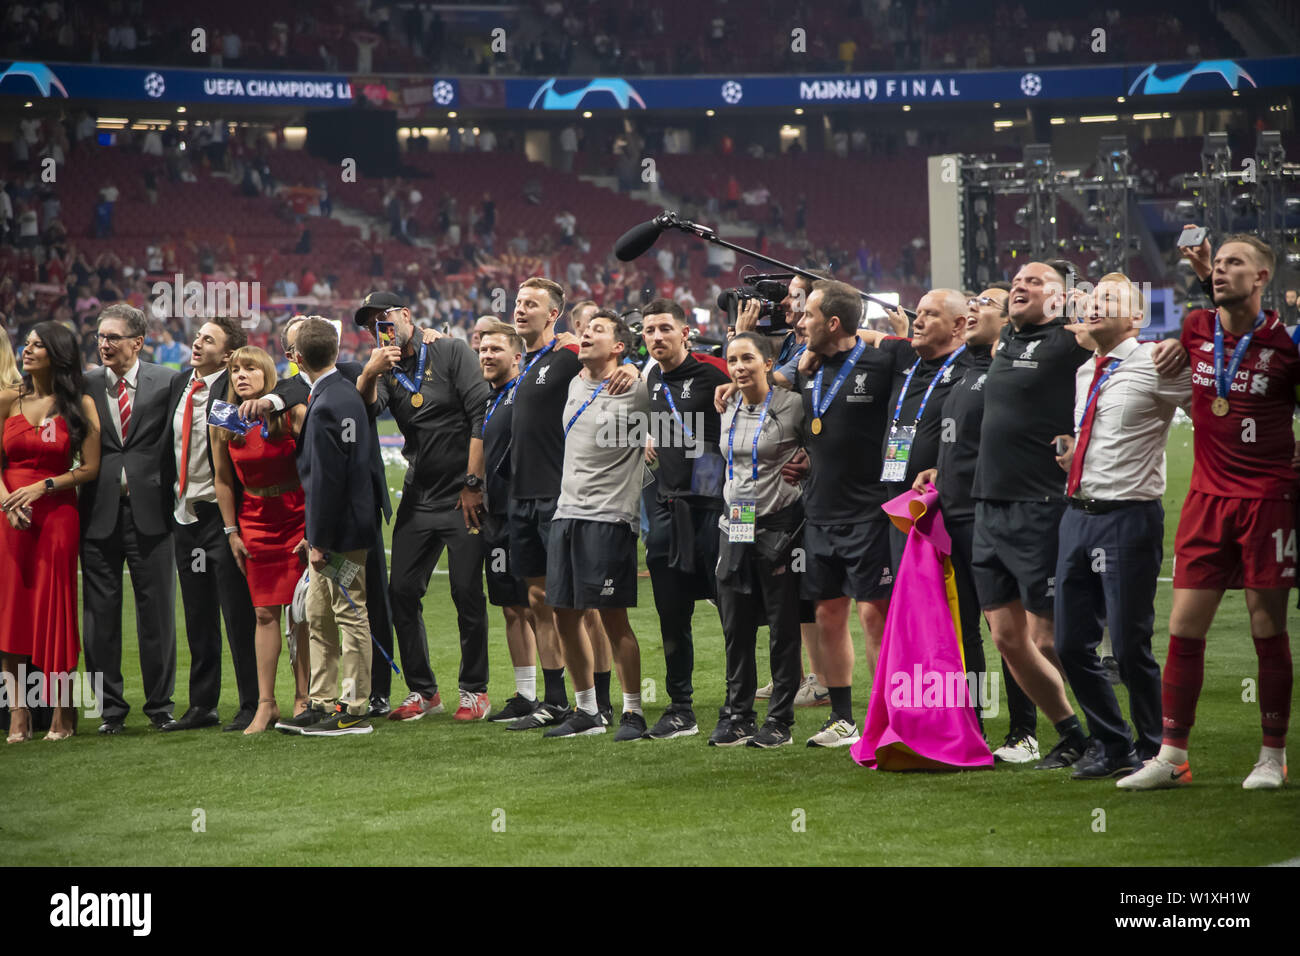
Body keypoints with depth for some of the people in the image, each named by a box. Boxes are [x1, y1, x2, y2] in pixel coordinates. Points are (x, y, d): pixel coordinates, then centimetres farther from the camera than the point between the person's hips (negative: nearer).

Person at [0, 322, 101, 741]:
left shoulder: (80, 405, 1)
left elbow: (90, 467, -3)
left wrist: (42, 487, -12)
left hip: (58, 515, -2)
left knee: (55, 610, 0)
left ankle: (62, 713, 9)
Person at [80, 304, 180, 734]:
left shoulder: (166, 383, 2)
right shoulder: (85, 386, 6)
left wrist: (172, 499, -7)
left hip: (149, 512, -1)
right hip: (99, 514, 1)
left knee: (157, 612, 4)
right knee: (100, 614, 4)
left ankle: (160, 704, 14)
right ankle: (110, 707, 13)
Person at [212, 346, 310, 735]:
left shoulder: (293, 414, -10)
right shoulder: (223, 424, -1)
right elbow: (222, 479, 8)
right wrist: (231, 531, 6)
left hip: (299, 517, -2)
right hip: (254, 521, 2)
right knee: (264, 613, 1)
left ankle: (303, 699, 6)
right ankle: (266, 704, 4)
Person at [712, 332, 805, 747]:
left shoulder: (792, 406, -8)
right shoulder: (726, 411, 10)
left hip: (777, 527, -6)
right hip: (734, 527, 6)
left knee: (783, 628, 0)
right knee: (735, 628, 6)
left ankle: (780, 720, 5)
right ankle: (737, 717, 14)